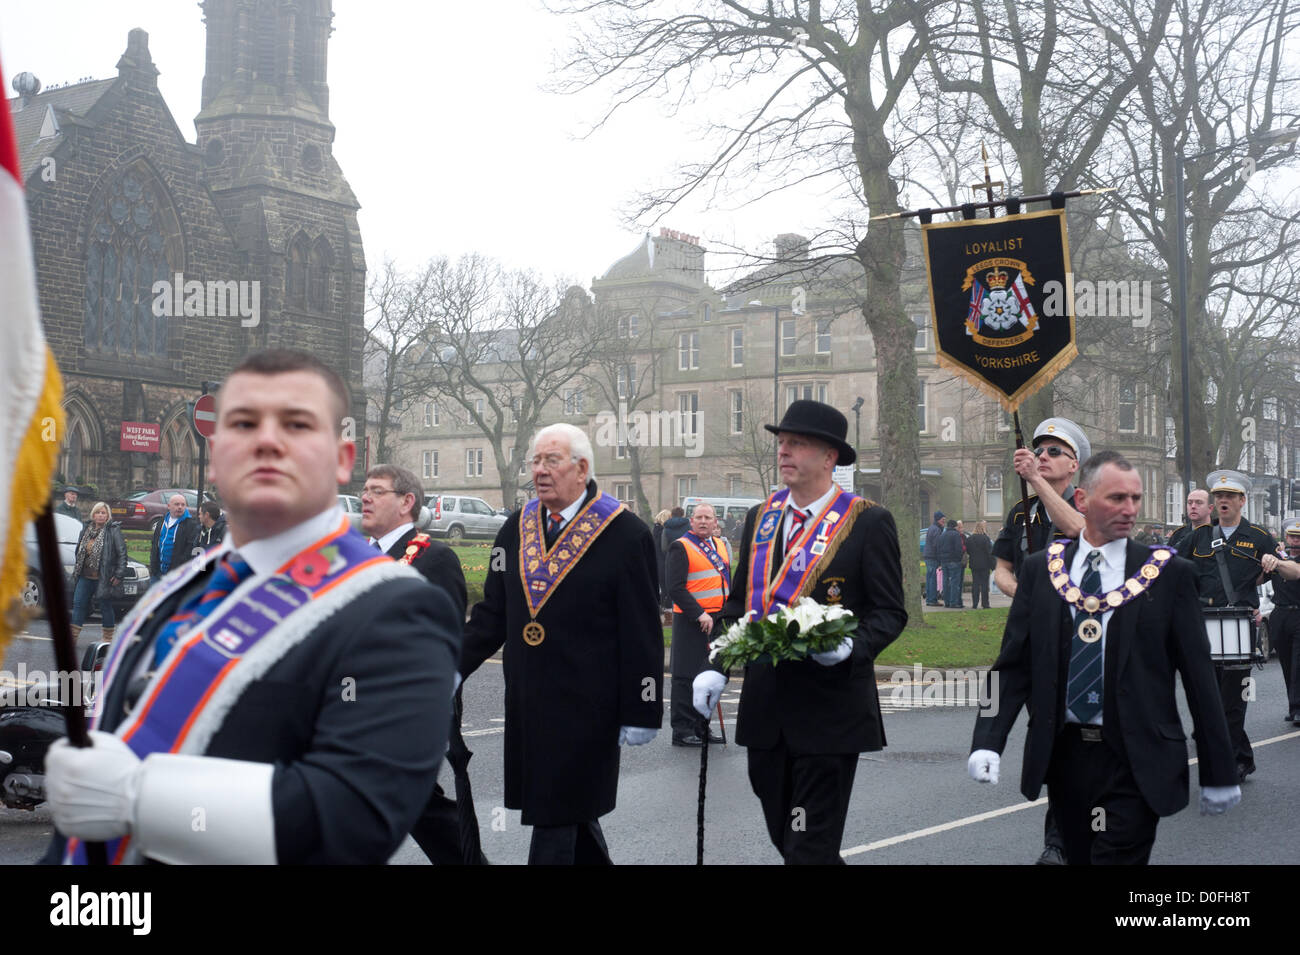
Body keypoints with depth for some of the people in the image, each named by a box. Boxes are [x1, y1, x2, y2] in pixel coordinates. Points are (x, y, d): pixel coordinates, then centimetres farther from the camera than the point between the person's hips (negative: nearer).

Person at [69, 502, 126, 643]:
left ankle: (108, 639, 15)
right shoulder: (86, 530, 12)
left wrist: (119, 574, -15)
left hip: (103, 578, -6)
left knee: (105, 607, 4)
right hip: (85, 577, 6)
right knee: (78, 604, 3)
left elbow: (122, 553, -10)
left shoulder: (113, 530, -7)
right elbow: (79, 552, 22)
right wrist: (76, 570, 18)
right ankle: (72, 636, 9)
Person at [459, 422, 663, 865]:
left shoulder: (625, 533, -9)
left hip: (584, 707, -5)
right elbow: (492, 613, 12)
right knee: (573, 813, 17)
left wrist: (640, 710, -10)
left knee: (556, 816, -1)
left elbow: (642, 632, -9)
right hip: (527, 704, 6)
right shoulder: (517, 529, 8)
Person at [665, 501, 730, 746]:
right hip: (691, 622, -7)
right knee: (687, 677, -2)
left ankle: (702, 727, 22)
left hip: (718, 619, 7)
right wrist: (699, 614, -20)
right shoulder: (681, 547, -8)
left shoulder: (721, 544, 13)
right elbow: (676, 587, -15)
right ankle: (682, 731, 5)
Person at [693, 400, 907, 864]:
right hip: (765, 708, 6)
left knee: (810, 846, -2)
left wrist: (850, 649, -24)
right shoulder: (761, 517, 11)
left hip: (829, 709, -6)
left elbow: (889, 612, -5)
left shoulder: (868, 522, -5)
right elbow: (737, 603, 15)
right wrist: (716, 667, 1)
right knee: (784, 836, 15)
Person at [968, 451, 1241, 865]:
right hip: (1063, 753, 3)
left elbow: (1197, 675, 0)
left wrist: (1218, 773, 0)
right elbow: (1013, 663, 2)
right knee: (1077, 856, 14)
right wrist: (988, 742, -12)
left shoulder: (1168, 573, -2)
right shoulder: (1040, 570, 4)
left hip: (1137, 762, -2)